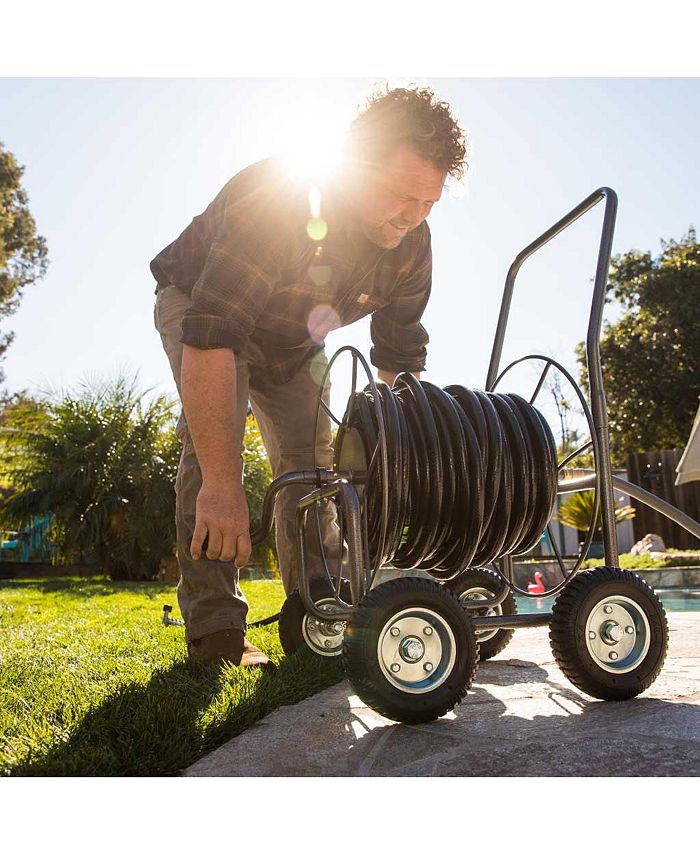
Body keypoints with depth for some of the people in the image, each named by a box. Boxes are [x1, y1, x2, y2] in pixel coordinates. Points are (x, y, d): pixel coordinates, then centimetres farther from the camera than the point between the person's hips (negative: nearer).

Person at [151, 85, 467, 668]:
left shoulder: (411, 245, -19)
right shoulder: (275, 200, -40)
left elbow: (400, 359, -11)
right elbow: (209, 335, -47)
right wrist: (222, 484, -50)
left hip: (292, 341, 6)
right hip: (197, 303, -5)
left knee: (312, 457, -4)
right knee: (213, 438, -26)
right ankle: (215, 629, -21)